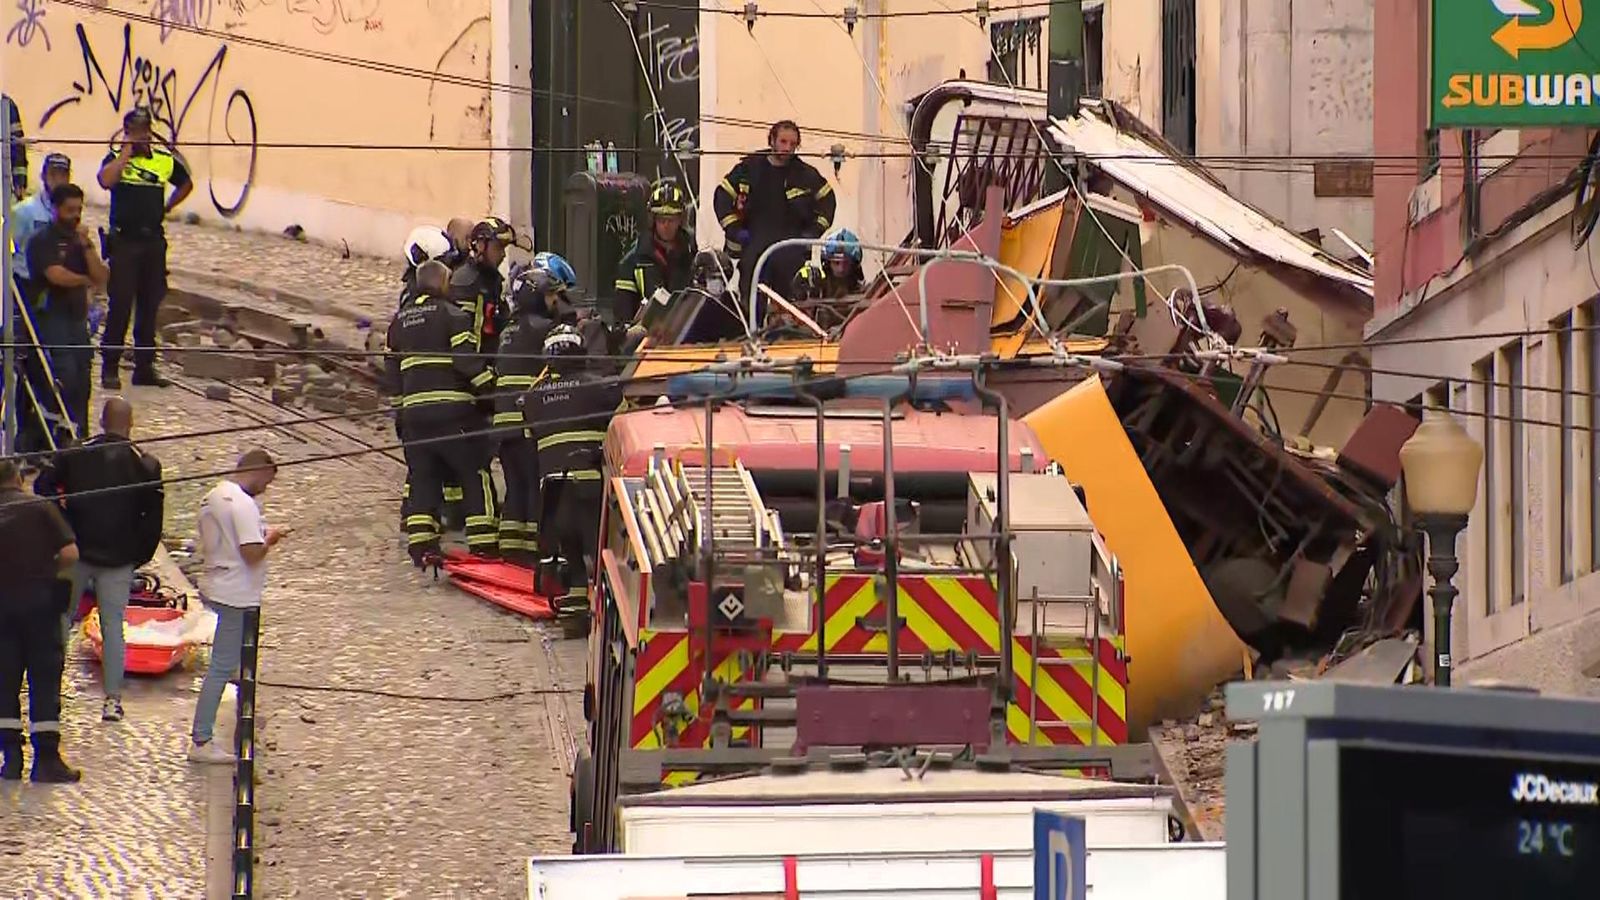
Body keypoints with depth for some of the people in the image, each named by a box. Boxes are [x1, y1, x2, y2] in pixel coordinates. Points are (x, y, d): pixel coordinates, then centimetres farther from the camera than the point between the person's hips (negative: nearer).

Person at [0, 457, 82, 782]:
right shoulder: (41, 508, -3)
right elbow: (70, 554, -9)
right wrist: (48, 570, 10)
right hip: (40, 601, -1)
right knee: (45, 679, 2)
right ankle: (46, 758, -2)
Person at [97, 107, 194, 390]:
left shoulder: (165, 161, 9)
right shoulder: (115, 159, -2)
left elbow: (186, 184, 27)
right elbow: (106, 181, -25)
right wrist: (126, 152, -16)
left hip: (154, 240, 4)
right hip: (124, 240, -4)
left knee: (150, 305, 8)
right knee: (121, 304, -7)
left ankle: (145, 366, 16)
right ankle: (110, 368, -4)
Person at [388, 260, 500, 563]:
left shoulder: (400, 320, 14)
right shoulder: (451, 314, -6)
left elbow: (392, 368, 17)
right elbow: (466, 359, -14)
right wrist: (491, 385, -6)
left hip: (413, 408, 6)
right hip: (452, 407, -6)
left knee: (423, 477, 10)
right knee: (474, 475, 2)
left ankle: (420, 545, 1)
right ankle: (483, 544, -2)